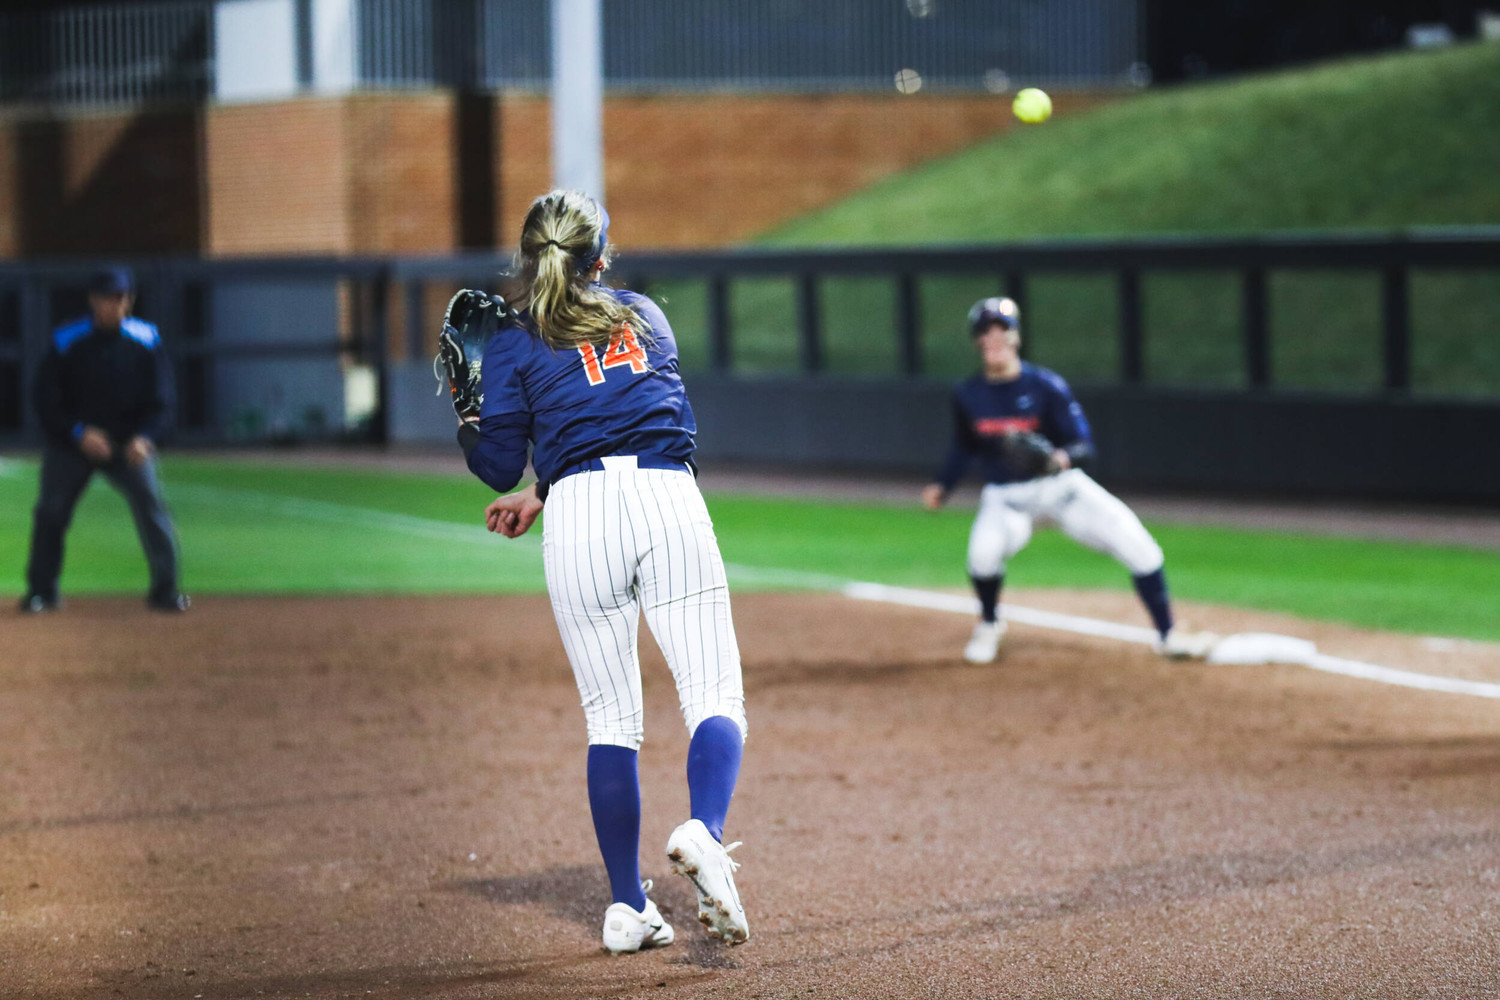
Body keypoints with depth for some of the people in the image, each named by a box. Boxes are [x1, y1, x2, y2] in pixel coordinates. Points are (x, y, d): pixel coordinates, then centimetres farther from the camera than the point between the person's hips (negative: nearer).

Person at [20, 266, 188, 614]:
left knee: (151, 504, -16)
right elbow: (45, 396, -8)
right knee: (50, 510, -6)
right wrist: (79, 433, -20)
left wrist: (143, 438, -19)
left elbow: (160, 398, -2)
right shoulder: (67, 341, -12)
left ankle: (165, 590, -7)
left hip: (129, 442, 0)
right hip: (70, 441, 0)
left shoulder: (146, 341, -7)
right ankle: (41, 591, 11)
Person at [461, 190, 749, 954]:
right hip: (669, 498, 1)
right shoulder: (645, 318, 22)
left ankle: (629, 910, 6)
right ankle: (704, 833, -33)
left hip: (579, 516, -1)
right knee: (715, 696, -3)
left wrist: (463, 418, 25)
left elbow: (499, 468, 6)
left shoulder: (515, 345, 10)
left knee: (611, 720, 7)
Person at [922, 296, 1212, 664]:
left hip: (1060, 485, 0)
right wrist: (942, 486, -5)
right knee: (985, 549, -30)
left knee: (1136, 544, -14)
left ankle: (1168, 636, 2)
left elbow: (1084, 446, -14)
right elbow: (964, 447, 11)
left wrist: (1063, 458, -36)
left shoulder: (1046, 386, -14)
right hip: (1006, 497, 1)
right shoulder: (968, 395, -5)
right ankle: (989, 624, 3)